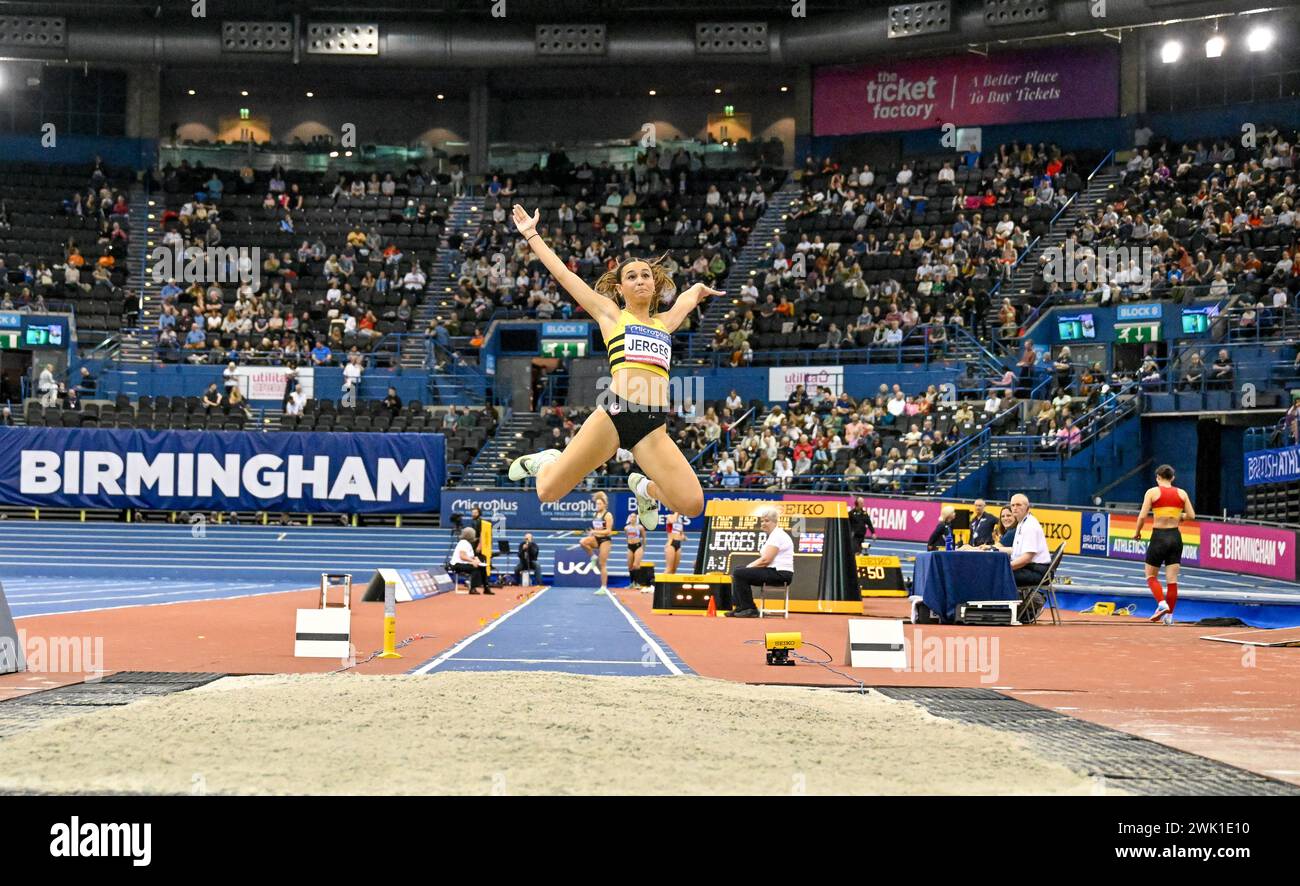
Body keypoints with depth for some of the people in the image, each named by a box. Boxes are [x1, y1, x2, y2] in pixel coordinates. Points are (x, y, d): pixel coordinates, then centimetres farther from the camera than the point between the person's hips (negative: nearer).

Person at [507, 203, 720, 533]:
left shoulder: (665, 322, 22)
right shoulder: (610, 314, 13)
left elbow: (692, 294, 40)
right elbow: (563, 274, 15)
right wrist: (532, 234, 18)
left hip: (653, 427, 3)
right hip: (614, 414, -3)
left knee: (692, 505, -13)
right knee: (548, 492, -4)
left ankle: (645, 488, 21)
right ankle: (545, 461, 35)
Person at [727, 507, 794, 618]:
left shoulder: (778, 536, -14)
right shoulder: (772, 536, 19)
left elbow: (765, 560, -20)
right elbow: (764, 560, 19)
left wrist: (749, 567, -8)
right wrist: (749, 566, 5)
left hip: (781, 574, -11)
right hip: (773, 571, 11)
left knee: (740, 574, -17)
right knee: (738, 570, 14)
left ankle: (749, 610, -11)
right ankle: (739, 608, 9)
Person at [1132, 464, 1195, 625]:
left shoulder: (1152, 492, -4)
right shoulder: (1182, 493, 5)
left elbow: (1142, 516, -10)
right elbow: (1191, 515, 3)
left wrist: (1137, 532, 5)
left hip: (1158, 536, -3)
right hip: (1175, 537, 3)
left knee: (1151, 576, 10)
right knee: (1172, 579, 6)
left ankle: (1162, 603, -12)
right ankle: (1169, 615, 6)